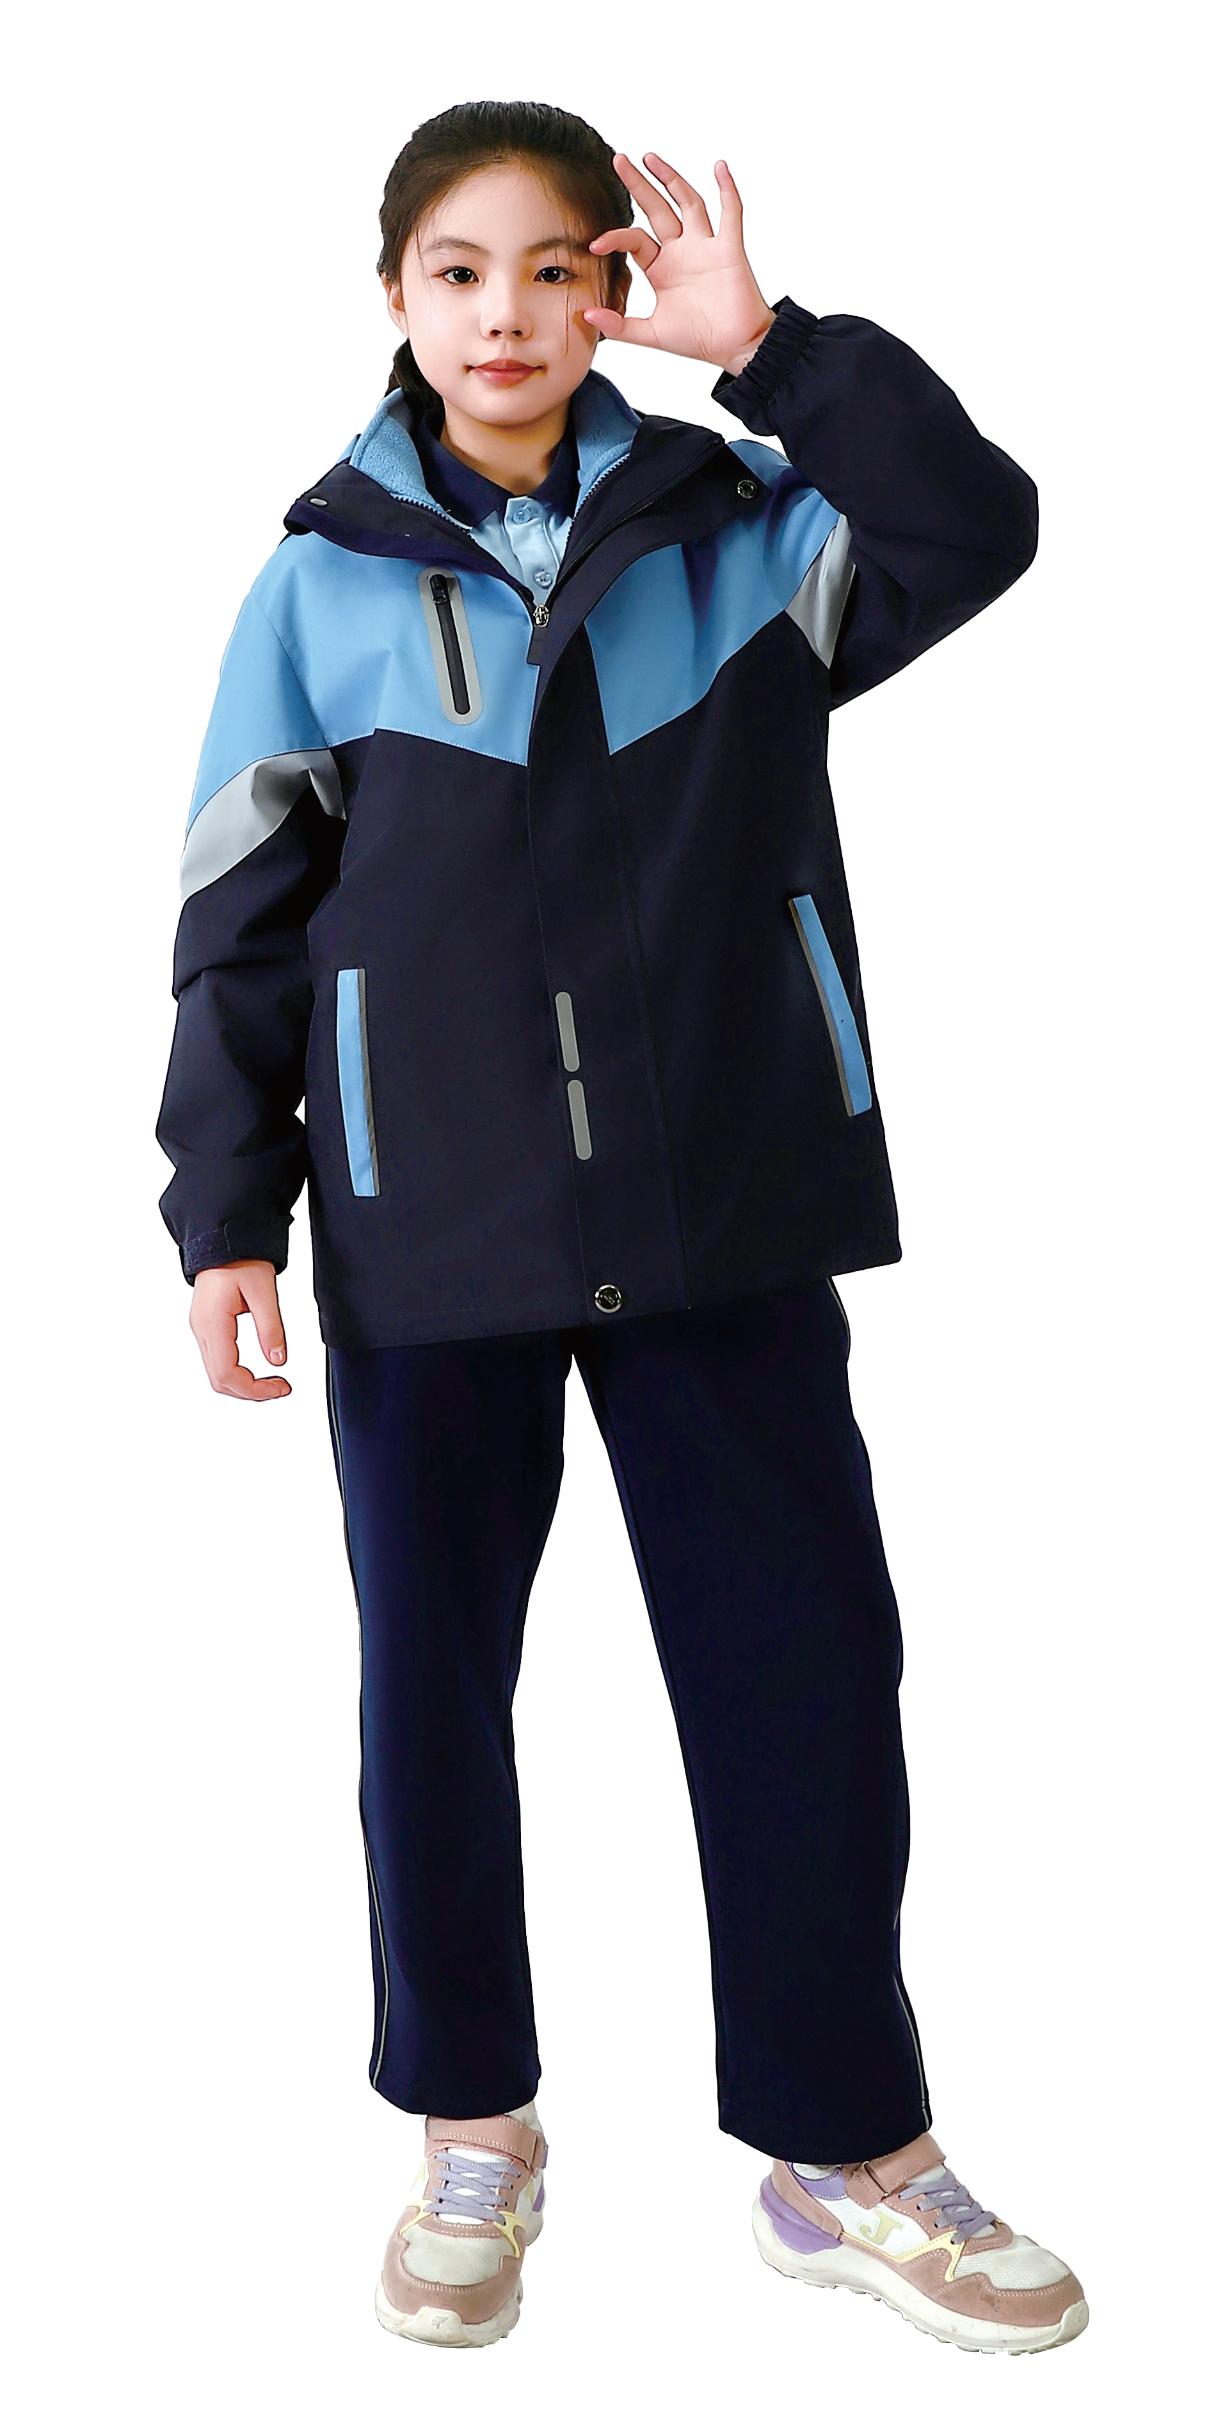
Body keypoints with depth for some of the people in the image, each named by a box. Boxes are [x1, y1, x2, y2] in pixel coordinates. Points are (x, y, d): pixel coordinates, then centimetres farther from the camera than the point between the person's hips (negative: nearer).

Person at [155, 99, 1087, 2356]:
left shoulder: (732, 533, 5)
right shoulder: (320, 584, 1)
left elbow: (975, 524, -9)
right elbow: (241, 919, 1)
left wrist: (769, 343, -14)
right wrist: (227, 1215, -3)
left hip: (723, 1214, 1)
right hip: (428, 1231, 0)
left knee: (806, 1664, 5)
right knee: (432, 1681, 10)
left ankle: (851, 2157, 22)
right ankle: (472, 2133, 31)